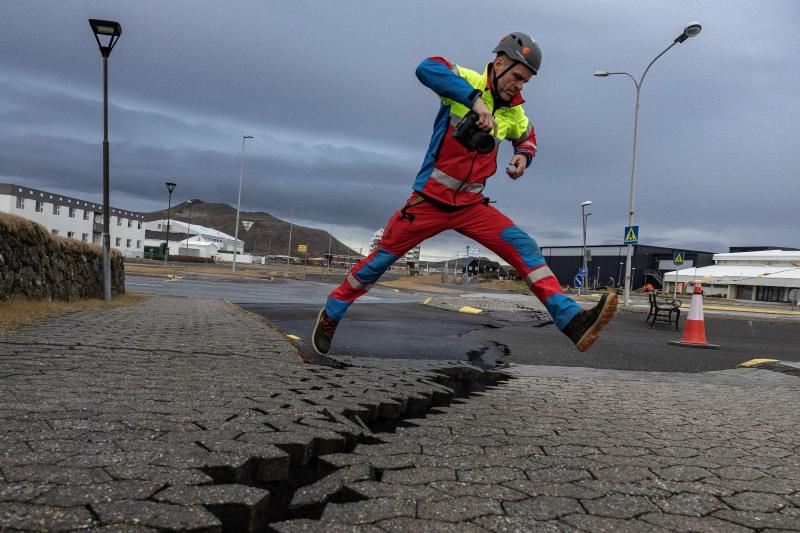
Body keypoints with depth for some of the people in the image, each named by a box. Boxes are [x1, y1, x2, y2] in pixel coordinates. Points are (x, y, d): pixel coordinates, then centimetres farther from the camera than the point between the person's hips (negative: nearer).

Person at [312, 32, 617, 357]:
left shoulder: (514, 112, 7)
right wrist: (475, 99, -40)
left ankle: (572, 321, -15)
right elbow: (427, 68, -31)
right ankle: (330, 315, 25)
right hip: (429, 200, -5)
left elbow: (526, 137, 29)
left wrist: (523, 156, 5)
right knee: (381, 259, 4)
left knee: (524, 248, -11)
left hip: (472, 206, 5)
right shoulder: (467, 81, -10)